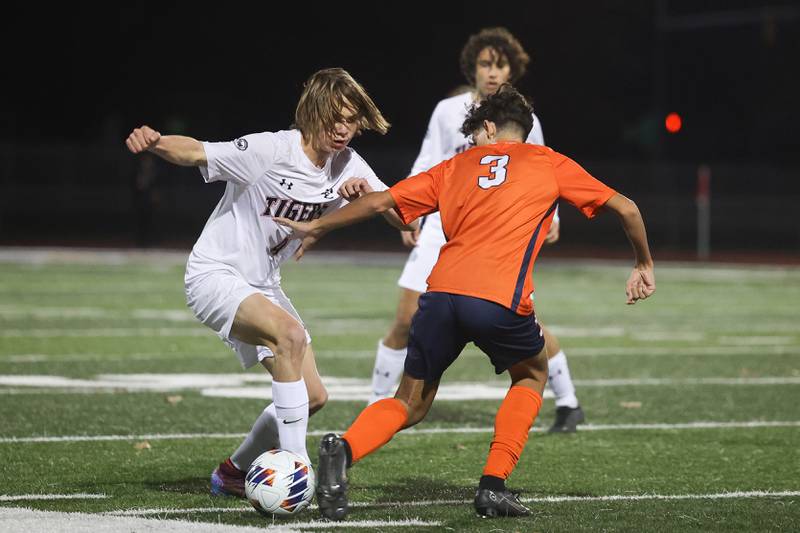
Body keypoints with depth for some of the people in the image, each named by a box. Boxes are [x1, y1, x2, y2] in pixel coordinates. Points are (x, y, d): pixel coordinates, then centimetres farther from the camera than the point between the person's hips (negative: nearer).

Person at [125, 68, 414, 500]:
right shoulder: (271, 151, -21)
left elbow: (402, 216, -3)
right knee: (290, 333, -34)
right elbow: (196, 153, -26)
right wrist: (155, 142, -47)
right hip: (214, 275, -8)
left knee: (313, 397, 4)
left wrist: (367, 192, -25)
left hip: (261, 286, 8)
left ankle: (235, 472, 26)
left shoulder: (347, 165, -2)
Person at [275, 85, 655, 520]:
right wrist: (644, 265, 32)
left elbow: (378, 202, 22)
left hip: (441, 293, 2)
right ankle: (493, 486, 12)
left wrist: (316, 227, 34)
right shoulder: (549, 164, 19)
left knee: (410, 403, 16)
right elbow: (625, 208, 17)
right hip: (502, 301, -2)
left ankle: (344, 449, -16)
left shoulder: (456, 167, 23)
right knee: (532, 375, 28)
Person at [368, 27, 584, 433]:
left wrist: (549, 215, -2)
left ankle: (568, 404, 10)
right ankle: (377, 405, 7)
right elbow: (426, 167, 4)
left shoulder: (524, 121, 1)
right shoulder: (448, 111, 0)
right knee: (406, 319, -7)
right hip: (445, 227, 1)